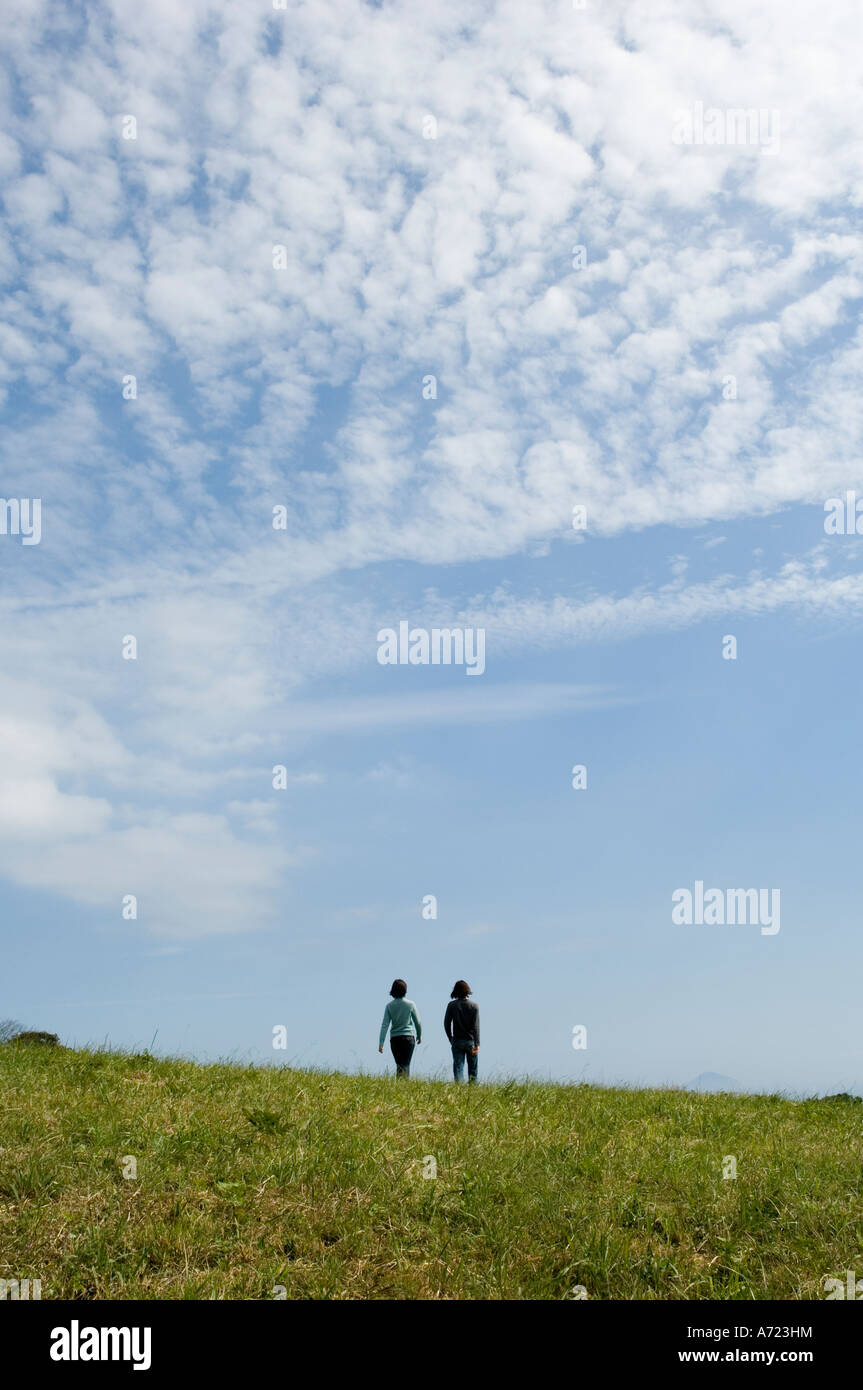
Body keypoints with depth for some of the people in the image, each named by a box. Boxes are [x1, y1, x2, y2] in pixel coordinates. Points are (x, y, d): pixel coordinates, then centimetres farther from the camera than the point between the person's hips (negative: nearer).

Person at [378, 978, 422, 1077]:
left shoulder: (389, 1006, 0)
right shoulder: (410, 1004, -4)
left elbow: (385, 1025, -6)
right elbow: (418, 1022, 2)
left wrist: (381, 1043, -7)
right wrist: (419, 1036, 19)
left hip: (394, 1038, 2)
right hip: (408, 1036, -2)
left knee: (399, 1064, 16)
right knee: (406, 1064, -4)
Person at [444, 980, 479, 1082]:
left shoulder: (452, 1005, -3)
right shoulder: (474, 1006, -6)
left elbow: (446, 1023, 0)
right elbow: (476, 1026, -10)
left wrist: (451, 1038, 13)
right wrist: (477, 1044, -12)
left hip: (457, 1041, 0)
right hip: (471, 1041, 0)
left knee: (458, 1067, 2)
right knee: (473, 1069, 10)